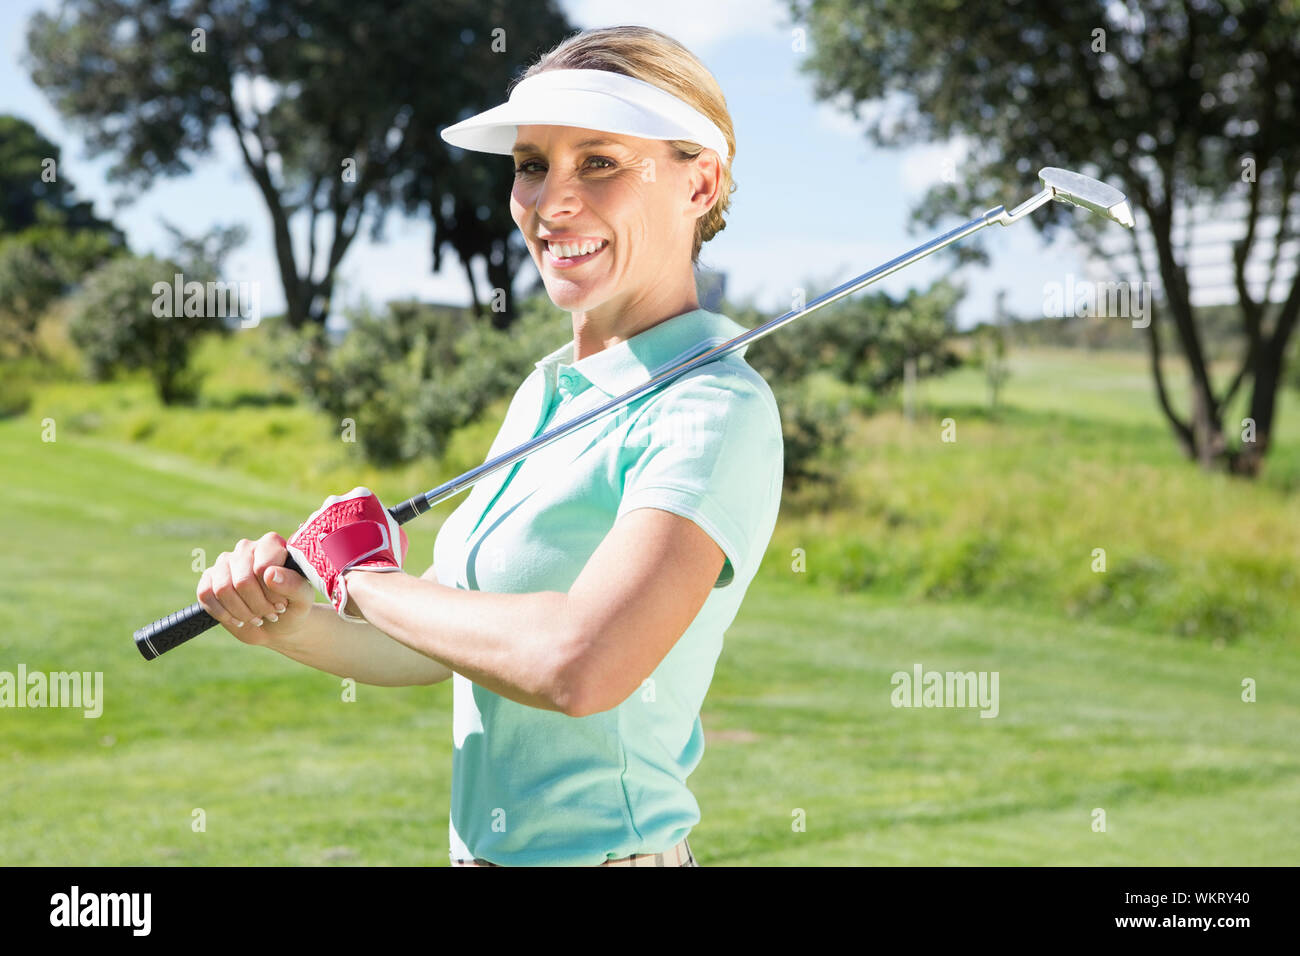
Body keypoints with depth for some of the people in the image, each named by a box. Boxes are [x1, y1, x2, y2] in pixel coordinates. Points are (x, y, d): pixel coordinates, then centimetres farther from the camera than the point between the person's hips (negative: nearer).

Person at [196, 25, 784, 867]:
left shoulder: (715, 409, -18)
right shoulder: (546, 392, 8)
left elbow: (578, 666, -32)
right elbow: (440, 645, 13)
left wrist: (366, 581, -18)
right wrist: (288, 623, -5)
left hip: (603, 845, -7)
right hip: (480, 845, 7)